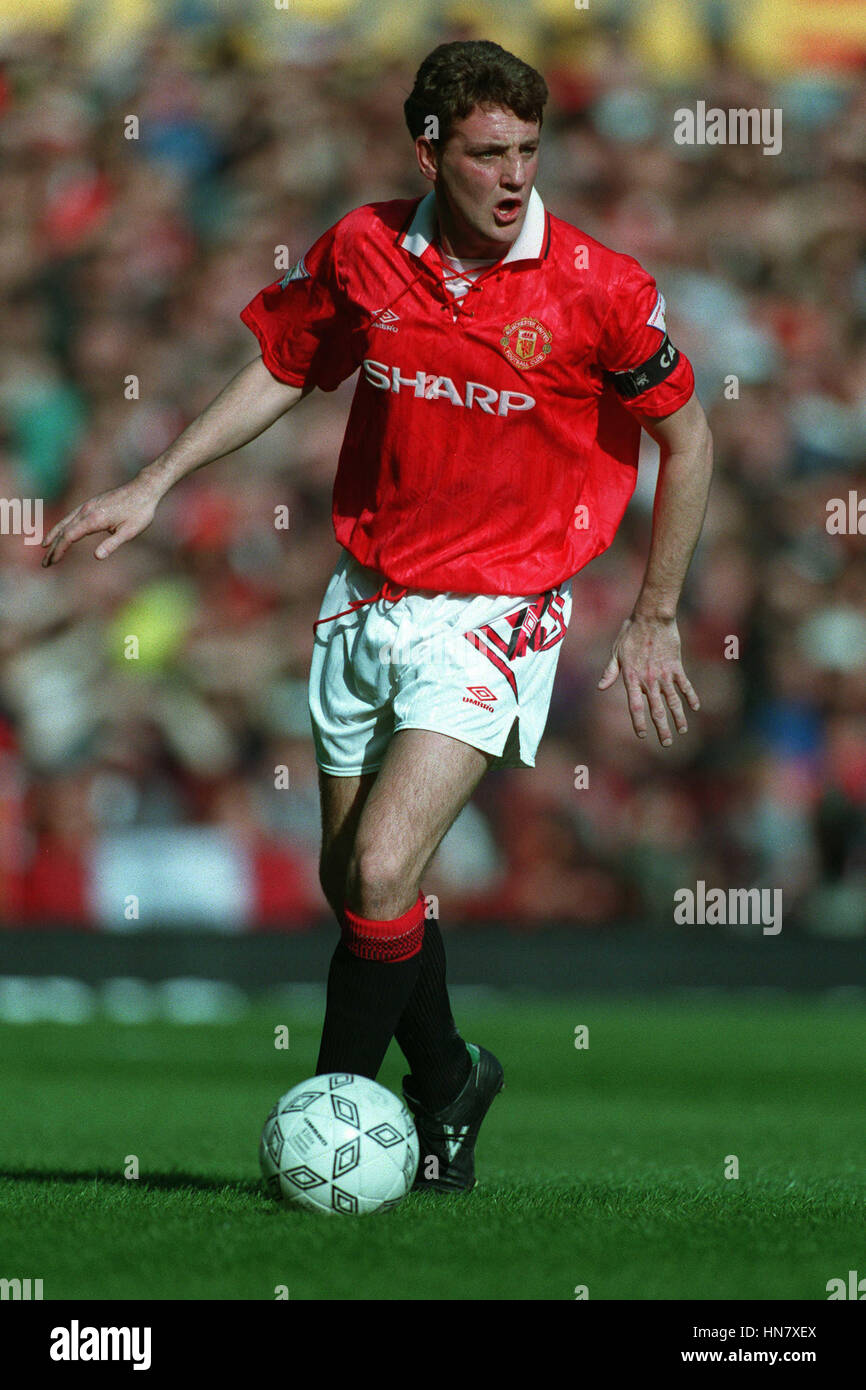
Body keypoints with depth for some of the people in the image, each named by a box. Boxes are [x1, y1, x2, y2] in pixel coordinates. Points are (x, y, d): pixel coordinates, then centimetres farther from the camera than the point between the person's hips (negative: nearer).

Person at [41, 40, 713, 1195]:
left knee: (382, 875, -18)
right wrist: (154, 486, 8)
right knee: (353, 884, 12)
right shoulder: (363, 253, -4)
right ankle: (446, 1081, 38)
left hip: (495, 614, -4)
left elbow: (685, 438, 0)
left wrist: (655, 620, 4)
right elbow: (282, 370, 14)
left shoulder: (599, 288, -13)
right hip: (367, 601, 4)